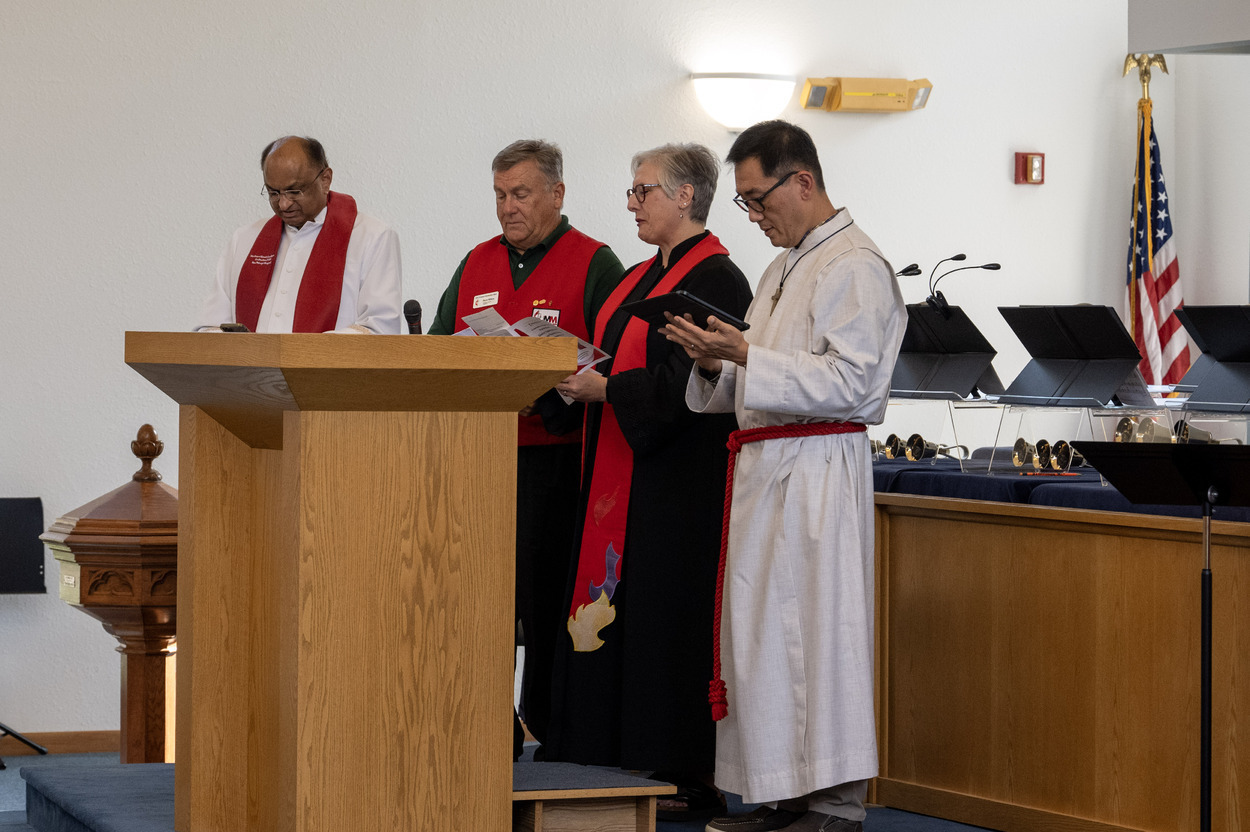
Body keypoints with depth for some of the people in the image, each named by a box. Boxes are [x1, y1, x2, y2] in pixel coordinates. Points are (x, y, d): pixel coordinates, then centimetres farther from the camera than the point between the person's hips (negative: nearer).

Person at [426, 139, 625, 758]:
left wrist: (547, 392, -20)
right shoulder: (476, 266, 17)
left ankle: (551, 728, 5)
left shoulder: (594, 265, 0)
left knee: (548, 598, -4)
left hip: (555, 460, -5)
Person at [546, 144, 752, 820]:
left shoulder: (715, 279, -12)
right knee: (616, 611, 8)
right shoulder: (641, 278, 17)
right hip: (620, 478, 9)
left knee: (669, 618, -7)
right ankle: (623, 762, 13)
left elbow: (691, 384, -20)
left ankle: (691, 779, -1)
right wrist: (579, 371, 2)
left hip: (678, 478, -9)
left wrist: (605, 388, -17)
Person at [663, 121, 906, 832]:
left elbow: (846, 381, -18)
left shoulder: (855, 267, -9)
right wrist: (716, 365, 6)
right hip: (765, 469, 10)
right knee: (763, 628, 9)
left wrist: (746, 356, -21)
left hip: (818, 470, -10)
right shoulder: (786, 268, 22)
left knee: (817, 626, -9)